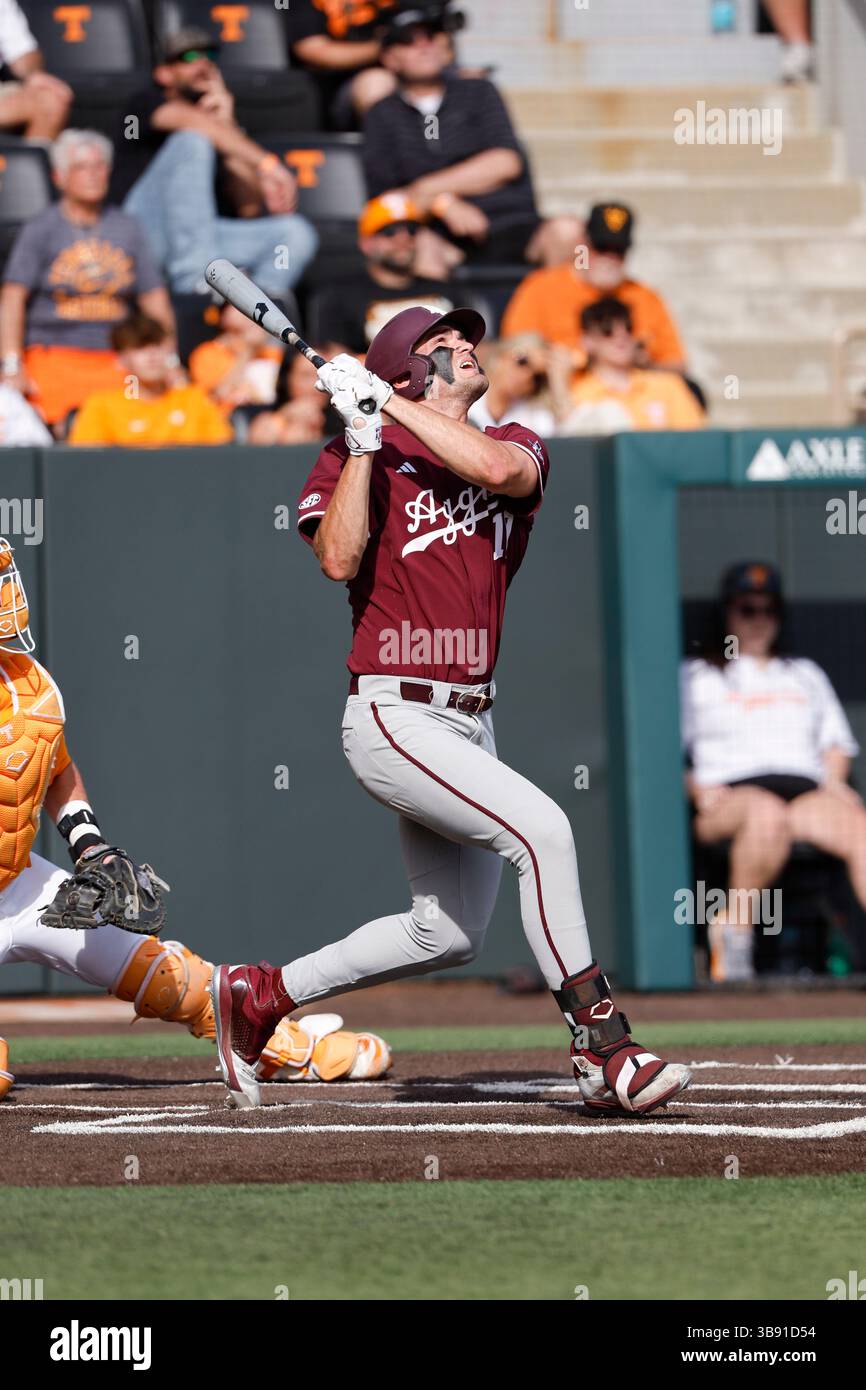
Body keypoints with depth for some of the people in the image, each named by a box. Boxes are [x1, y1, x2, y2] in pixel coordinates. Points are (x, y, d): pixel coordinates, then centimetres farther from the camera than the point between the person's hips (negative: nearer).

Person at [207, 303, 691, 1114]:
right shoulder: (358, 459, 0)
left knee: (448, 934, 13)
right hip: (393, 719, -7)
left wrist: (389, 405, -13)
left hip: (468, 727, 7)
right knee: (540, 828, -24)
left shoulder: (516, 446, 10)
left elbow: (499, 469, -15)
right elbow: (339, 560, -18)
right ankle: (601, 1050, -21)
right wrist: (365, 437, -17)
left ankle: (257, 995, 27)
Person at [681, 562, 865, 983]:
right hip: (730, 794, -3)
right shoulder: (694, 677, 23)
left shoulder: (806, 675, 34)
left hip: (807, 791, 3)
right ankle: (735, 928, -34)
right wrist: (699, 790, -8)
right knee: (768, 814, -44)